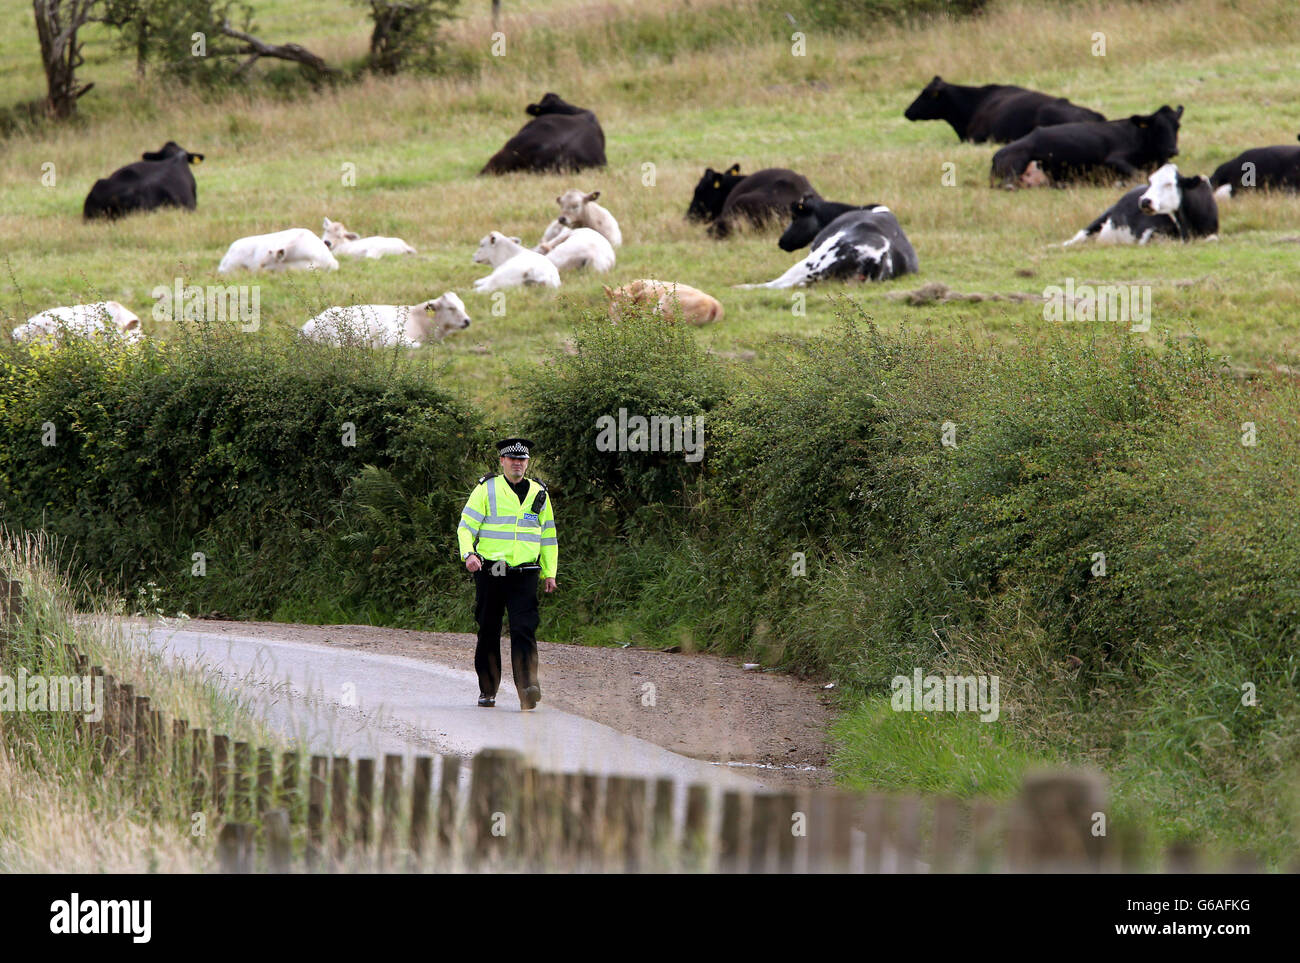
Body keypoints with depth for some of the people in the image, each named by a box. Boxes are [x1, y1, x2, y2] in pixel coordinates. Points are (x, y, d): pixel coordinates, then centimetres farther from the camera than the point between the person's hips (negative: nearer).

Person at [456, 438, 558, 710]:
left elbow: (548, 536, 21)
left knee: (524, 629, -14)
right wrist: (468, 554, -19)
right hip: (489, 573, -1)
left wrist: (549, 572, 15)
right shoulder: (486, 489, 3)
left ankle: (527, 689, -23)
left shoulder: (538, 493, 13)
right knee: (488, 633, 6)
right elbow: (466, 526, -1)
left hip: (525, 575, 1)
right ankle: (487, 690, 18)